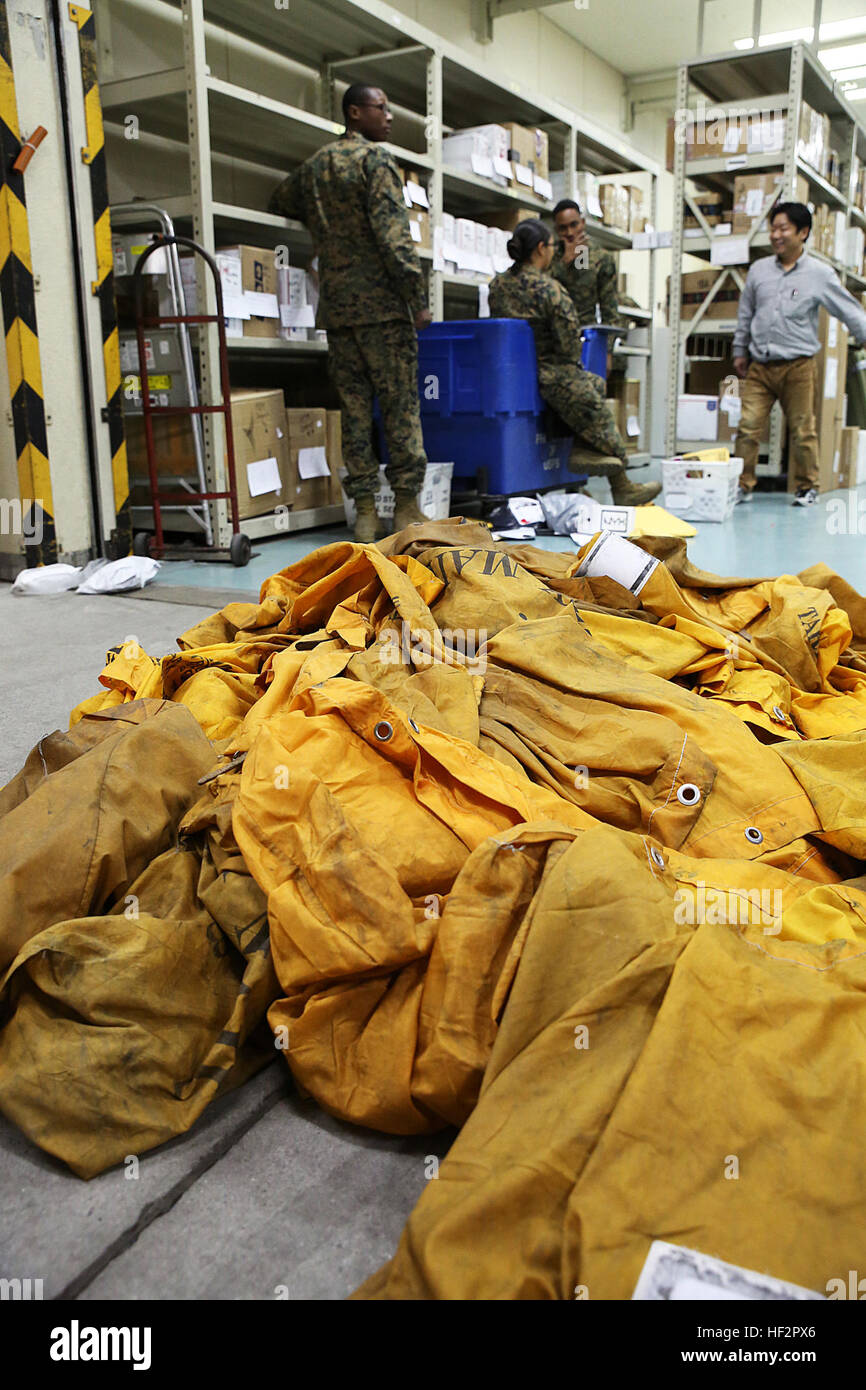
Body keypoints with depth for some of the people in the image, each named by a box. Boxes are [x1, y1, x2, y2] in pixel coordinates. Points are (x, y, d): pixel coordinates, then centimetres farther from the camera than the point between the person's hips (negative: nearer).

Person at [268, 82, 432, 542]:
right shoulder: (375, 159, -3)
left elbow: (279, 204, 35)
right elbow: (393, 232, -14)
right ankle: (407, 506, 0)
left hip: (335, 306, 6)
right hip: (381, 302, -6)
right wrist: (418, 297, -13)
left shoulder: (313, 165, 18)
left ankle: (365, 510, 3)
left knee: (354, 406, 5)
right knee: (400, 404, -1)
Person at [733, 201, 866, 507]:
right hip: (759, 365, 3)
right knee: (748, 426, -5)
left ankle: (807, 486, 16)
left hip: (797, 366, -2)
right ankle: (743, 485, 5)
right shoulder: (759, 269, 9)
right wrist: (740, 350, 20)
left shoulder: (820, 274, 0)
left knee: (802, 430, 2)